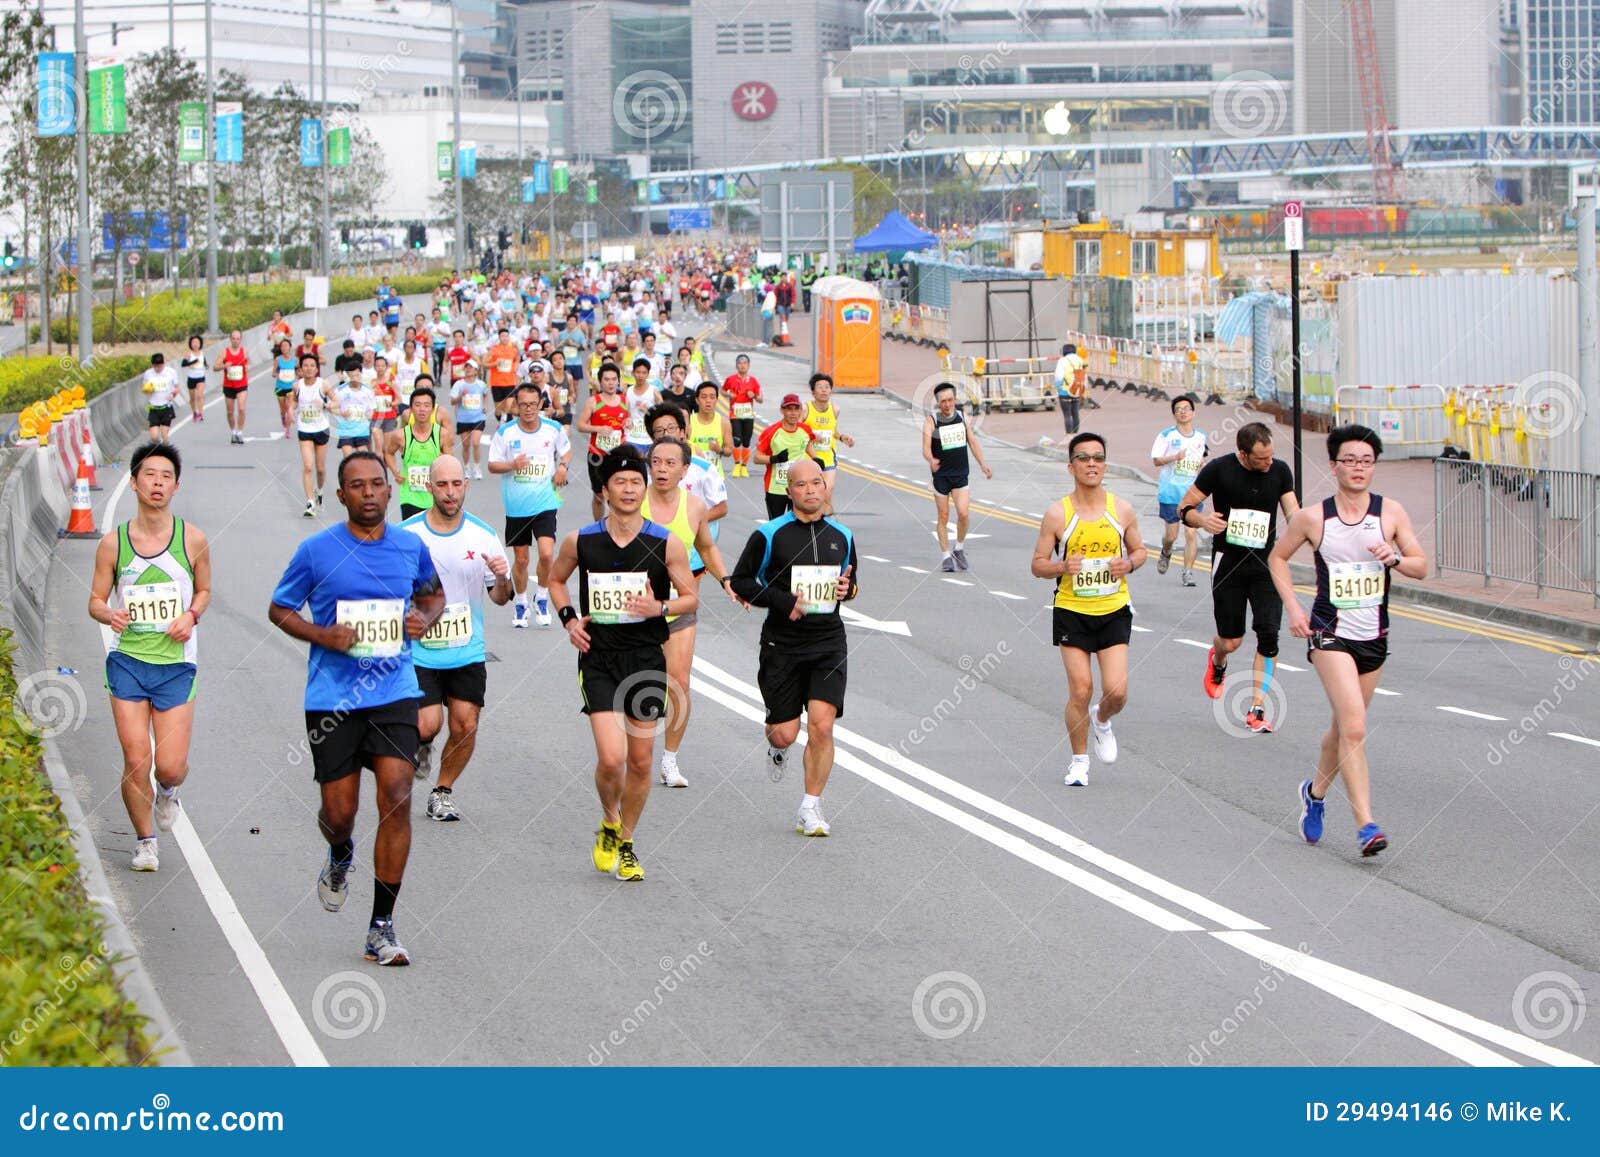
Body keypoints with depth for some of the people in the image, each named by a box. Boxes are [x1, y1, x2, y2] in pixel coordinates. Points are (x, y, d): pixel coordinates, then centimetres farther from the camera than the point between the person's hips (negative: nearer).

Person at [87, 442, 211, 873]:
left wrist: (191, 615, -6)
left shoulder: (192, 540, -1)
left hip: (176, 664, 0)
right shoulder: (113, 543, -1)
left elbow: (204, 590, 14)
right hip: (127, 660, 0)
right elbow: (96, 599, 7)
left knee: (170, 767, -5)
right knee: (135, 760, -5)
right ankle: (145, 841, 16)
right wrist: (109, 615, -16)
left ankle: (168, 793, 33)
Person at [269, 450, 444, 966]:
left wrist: (425, 618, 0)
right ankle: (340, 859, 43)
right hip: (332, 697, -1)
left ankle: (382, 928, -6)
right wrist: (322, 635, -12)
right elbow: (279, 609, 7)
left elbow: (433, 594, 23)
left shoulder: (411, 547, 5)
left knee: (396, 796, -14)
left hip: (394, 694, 1)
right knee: (339, 811, 2)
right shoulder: (317, 551, -3)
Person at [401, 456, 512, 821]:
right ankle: (421, 744, 24)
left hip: (468, 652, 2)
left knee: (465, 725, 0)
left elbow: (500, 598, 4)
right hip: (419, 651, -2)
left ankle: (443, 791, 22)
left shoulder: (482, 536, -2)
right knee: (427, 725, -13)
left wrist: (502, 580, -17)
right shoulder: (407, 534, -6)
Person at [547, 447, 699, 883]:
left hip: (647, 661, 1)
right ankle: (608, 825, 15)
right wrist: (569, 619, 1)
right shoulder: (580, 541, -2)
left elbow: (691, 598, 5)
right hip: (598, 660, -1)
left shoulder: (666, 544, -3)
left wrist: (660, 608, -15)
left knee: (640, 761, 6)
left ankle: (625, 843, 26)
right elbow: (556, 579, 17)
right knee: (611, 758, -15)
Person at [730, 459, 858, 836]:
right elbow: (741, 582, 0)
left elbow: (852, 578, 23)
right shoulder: (769, 535, -4)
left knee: (821, 726, -11)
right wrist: (782, 601, -13)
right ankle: (777, 746, 39)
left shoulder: (841, 536, 9)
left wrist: (848, 588, -1)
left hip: (829, 643, 2)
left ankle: (811, 808, 1)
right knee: (785, 732, 0)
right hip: (782, 645, -2)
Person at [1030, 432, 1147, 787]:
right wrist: (1063, 567, -21)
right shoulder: (1057, 514, -6)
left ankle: (1102, 720, 28)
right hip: (1072, 611, -1)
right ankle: (1079, 760, 16)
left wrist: (1130, 563, -9)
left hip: (1114, 611, 1)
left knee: (1117, 691, -9)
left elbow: (1140, 550, 14)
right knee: (1080, 690, -4)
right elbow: (1038, 564, 0)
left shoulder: (1121, 509, 0)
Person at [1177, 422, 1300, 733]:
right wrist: (1202, 520, -23)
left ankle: (1257, 708, -5)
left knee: (1268, 635, -13)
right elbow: (1184, 508, -1)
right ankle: (1217, 662, 43)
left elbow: (1293, 513, 3)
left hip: (1266, 563, 2)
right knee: (1231, 642, 4)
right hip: (1228, 563, -2)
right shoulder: (1218, 469, -8)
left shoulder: (1280, 471, 1)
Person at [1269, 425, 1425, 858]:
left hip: (1374, 636, 4)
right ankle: (1366, 825, -20)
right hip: (1330, 633, -4)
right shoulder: (1313, 517, -6)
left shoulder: (1391, 513, -1)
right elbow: (1278, 557, 10)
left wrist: (1396, 558, -19)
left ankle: (1316, 791, 43)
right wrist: (1292, 607, -1)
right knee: (1354, 728, -18)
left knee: (1345, 728, 16)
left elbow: (1422, 567, 3)